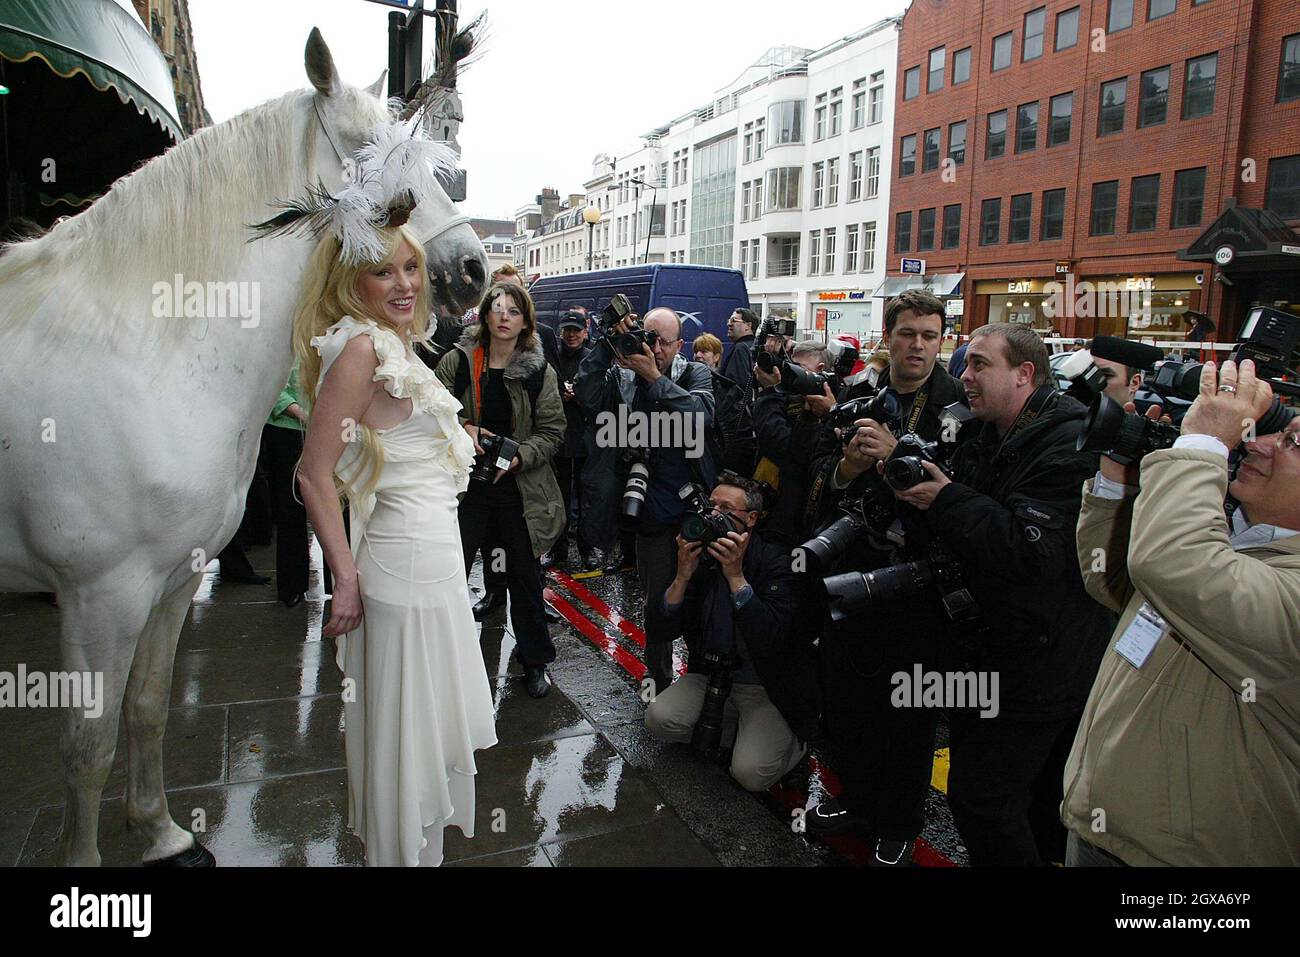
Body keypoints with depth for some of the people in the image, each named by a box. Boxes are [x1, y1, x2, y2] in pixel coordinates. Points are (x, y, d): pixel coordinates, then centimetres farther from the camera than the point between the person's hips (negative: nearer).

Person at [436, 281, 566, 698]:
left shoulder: (540, 371, -1)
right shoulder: (457, 362, -2)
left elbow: (552, 431, -2)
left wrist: (518, 456, -17)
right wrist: (462, 428, -18)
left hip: (520, 488, 0)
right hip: (466, 486, 0)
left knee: (525, 577, 11)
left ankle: (535, 661, 27)